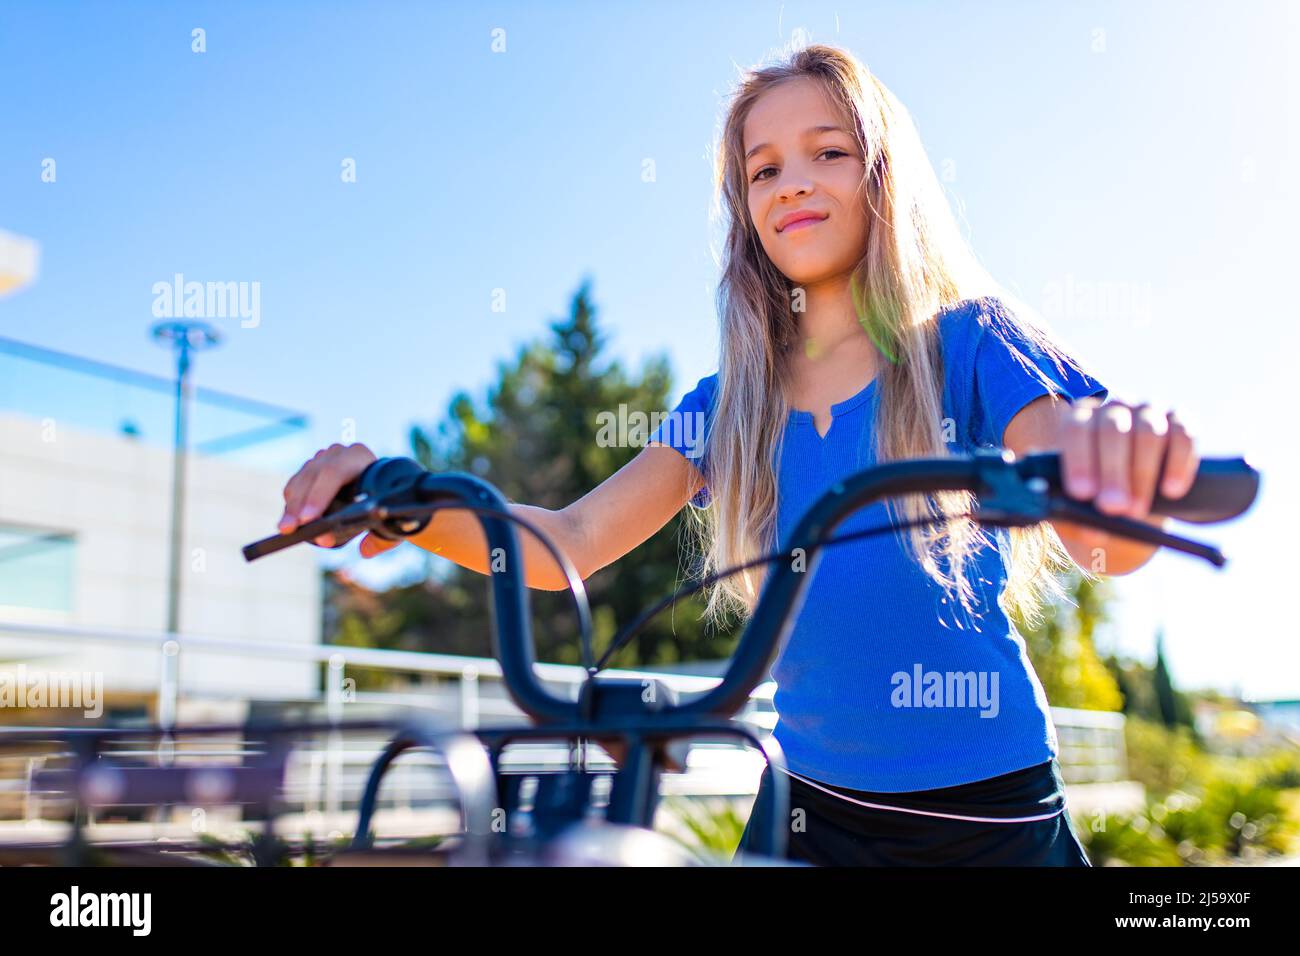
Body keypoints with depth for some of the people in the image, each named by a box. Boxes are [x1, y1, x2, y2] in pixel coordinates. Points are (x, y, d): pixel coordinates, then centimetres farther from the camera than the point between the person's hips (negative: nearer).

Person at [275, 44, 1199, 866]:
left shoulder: (968, 344, -7)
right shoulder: (730, 405, 4)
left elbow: (1103, 539, -23)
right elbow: (568, 545, -4)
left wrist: (1116, 454, -47)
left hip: (987, 815, -3)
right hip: (810, 806, 3)